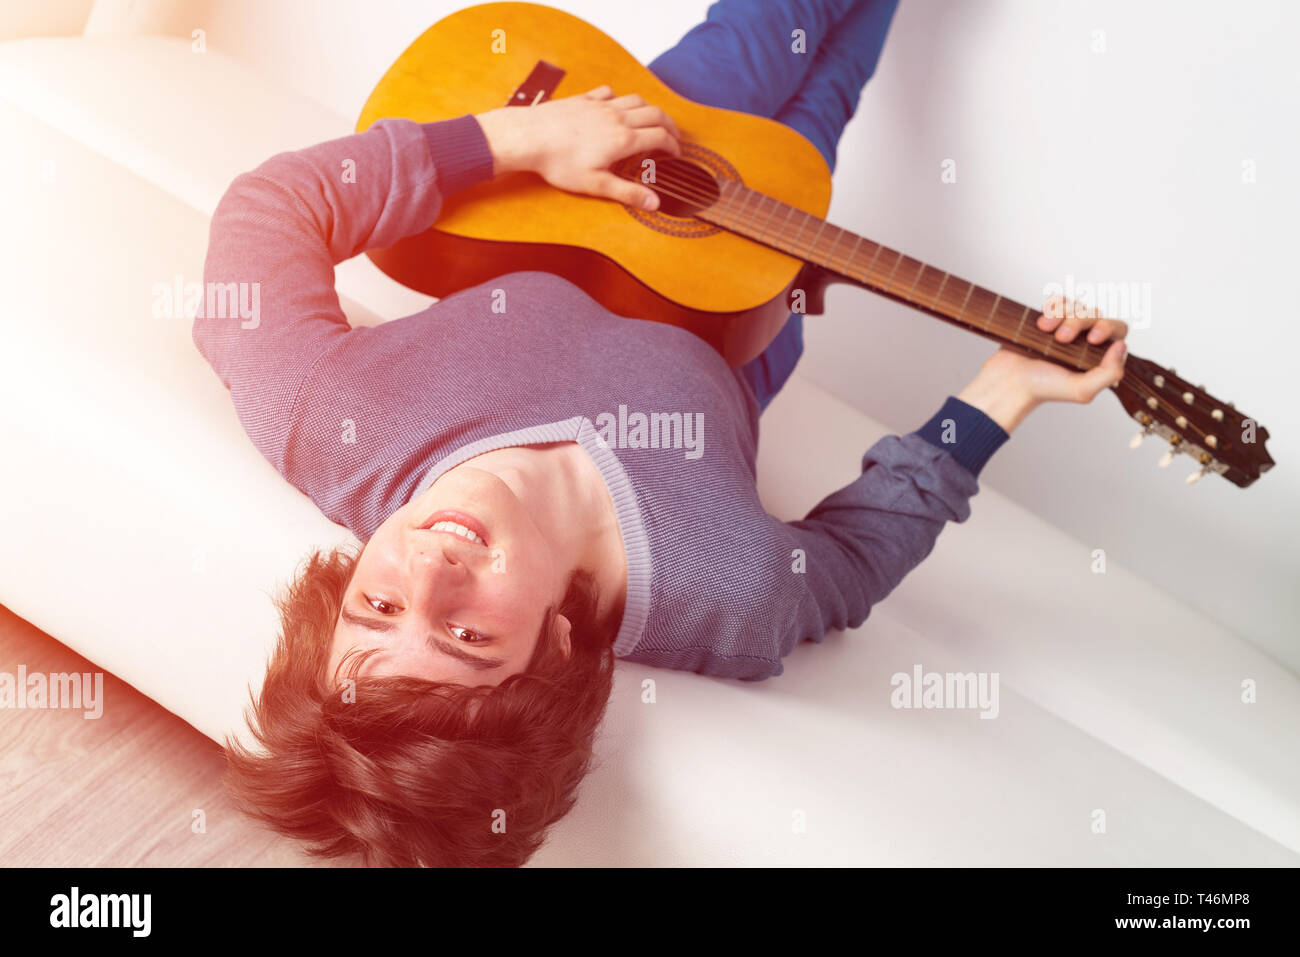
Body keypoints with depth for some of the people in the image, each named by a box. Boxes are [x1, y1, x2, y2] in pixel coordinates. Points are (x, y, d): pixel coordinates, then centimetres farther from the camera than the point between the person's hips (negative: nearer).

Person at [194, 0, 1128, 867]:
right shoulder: (735, 605, -44)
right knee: (808, 114, 20)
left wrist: (520, 135, -32)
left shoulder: (326, 433, -44)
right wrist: (1007, 389, -23)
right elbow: (859, 543, -20)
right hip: (723, 339, -2)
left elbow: (269, 202, -30)